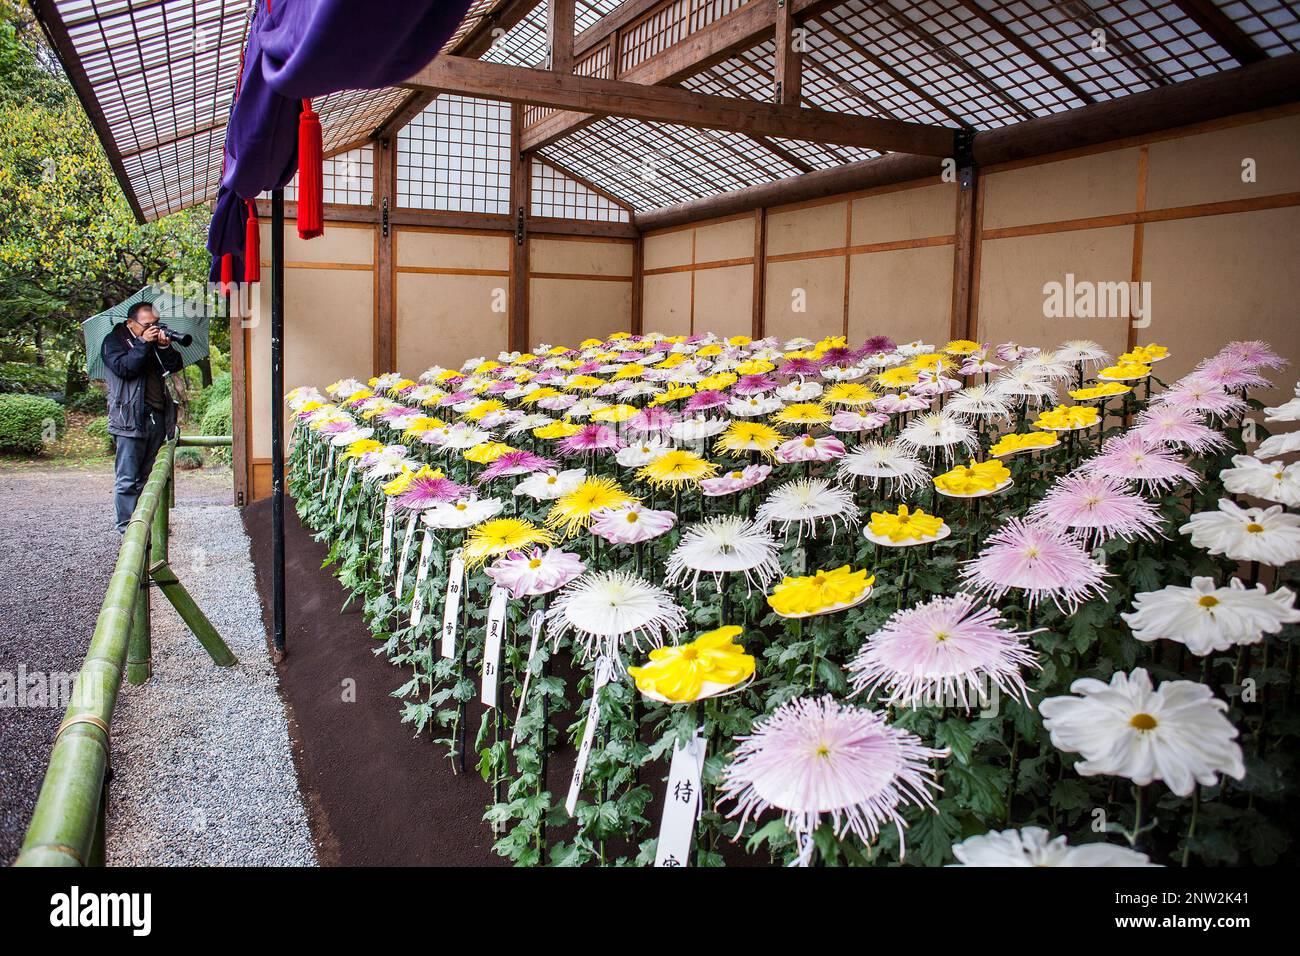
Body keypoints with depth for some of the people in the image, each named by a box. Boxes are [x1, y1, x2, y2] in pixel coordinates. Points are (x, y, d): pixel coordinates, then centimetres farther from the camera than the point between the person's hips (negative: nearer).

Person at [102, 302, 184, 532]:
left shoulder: (155, 340, 19)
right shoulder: (114, 341, 3)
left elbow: (176, 366, 10)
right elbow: (123, 368, -14)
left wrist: (165, 347, -6)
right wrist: (143, 344, -15)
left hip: (157, 417, 6)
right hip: (131, 419, -6)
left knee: (147, 477, 8)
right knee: (128, 479, -4)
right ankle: (126, 527, 0)